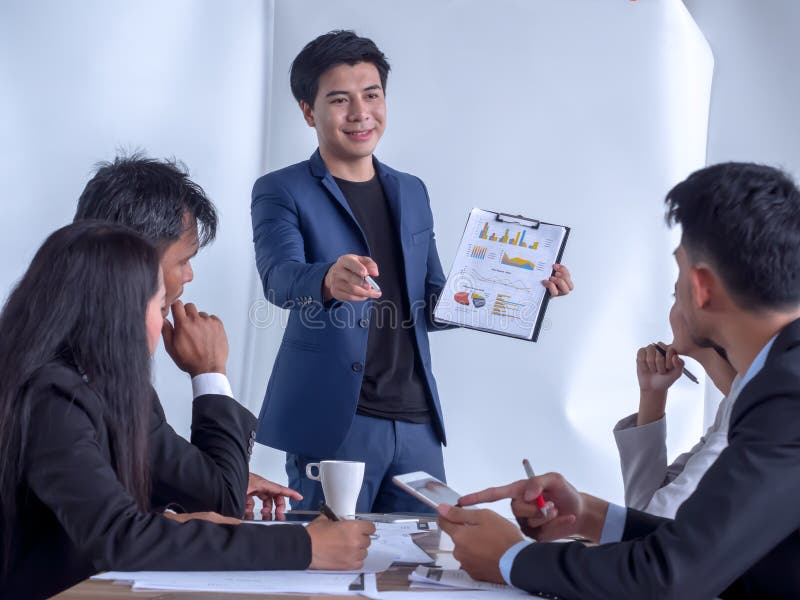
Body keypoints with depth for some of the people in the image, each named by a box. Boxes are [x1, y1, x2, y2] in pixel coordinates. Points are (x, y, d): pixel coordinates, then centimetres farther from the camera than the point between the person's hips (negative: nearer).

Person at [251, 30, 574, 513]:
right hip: (334, 421, -4)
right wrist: (330, 278, -42)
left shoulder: (412, 193, 15)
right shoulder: (281, 192, -1)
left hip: (417, 419, 5)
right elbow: (280, 277, -19)